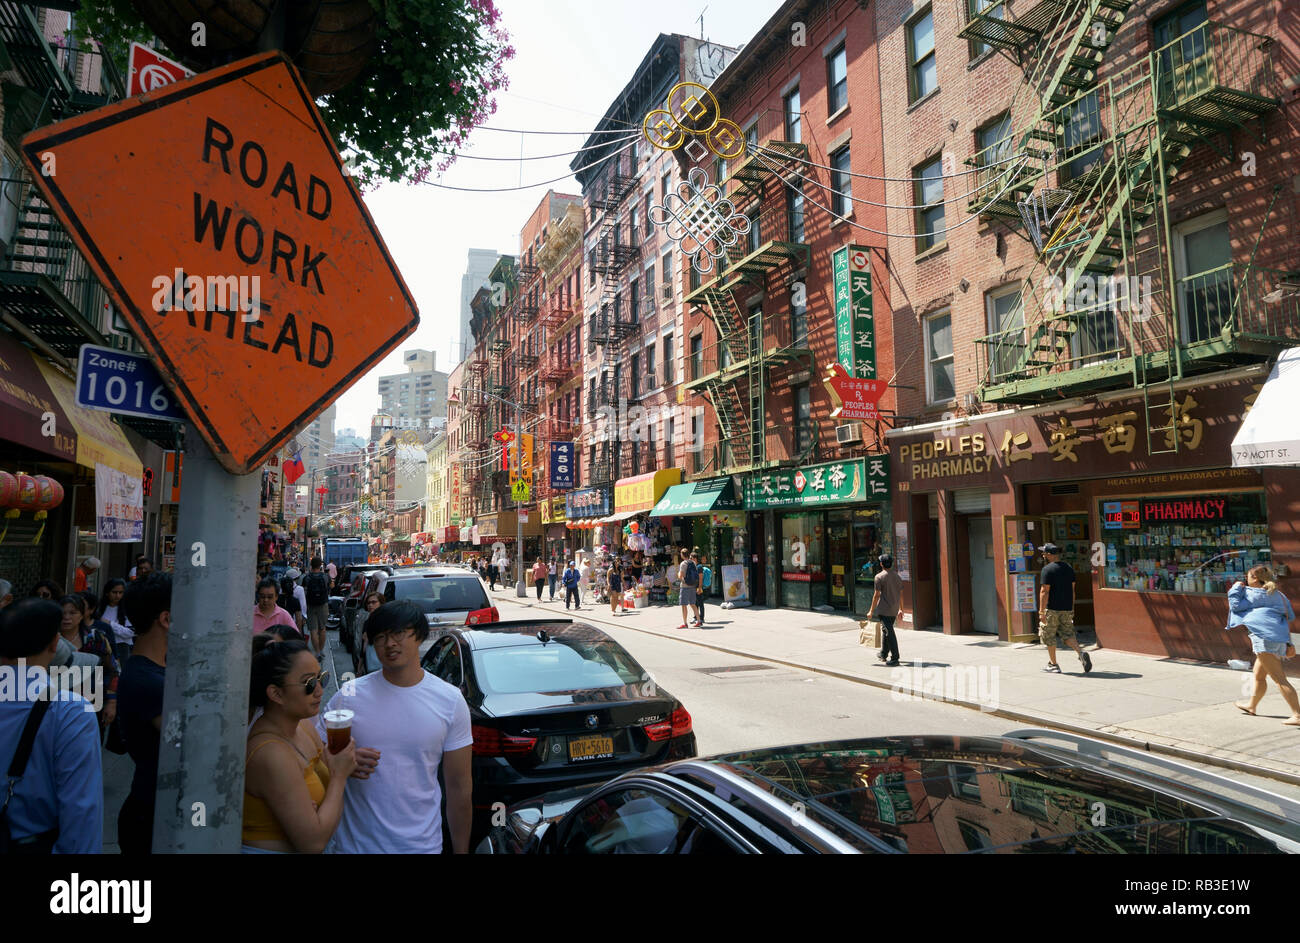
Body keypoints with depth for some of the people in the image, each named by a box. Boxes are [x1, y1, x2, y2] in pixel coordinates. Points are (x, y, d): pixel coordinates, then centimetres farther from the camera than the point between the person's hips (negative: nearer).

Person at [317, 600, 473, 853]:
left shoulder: (451, 701, -6)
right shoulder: (349, 696, -6)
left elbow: (459, 788, -1)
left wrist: (461, 850, 0)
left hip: (422, 843, 0)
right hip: (354, 843, 1)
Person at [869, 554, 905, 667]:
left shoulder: (879, 577, -10)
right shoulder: (897, 576, 10)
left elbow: (876, 595, -12)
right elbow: (901, 594, 13)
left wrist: (871, 610, -6)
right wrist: (901, 609, 20)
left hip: (884, 609, -7)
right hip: (894, 610, 7)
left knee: (889, 632, -7)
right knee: (885, 630, 20)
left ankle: (894, 658, -10)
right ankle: (883, 655, 28)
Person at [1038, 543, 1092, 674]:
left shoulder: (1047, 569, -13)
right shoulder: (1069, 568, 9)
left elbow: (1045, 591, -16)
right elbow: (1072, 589, 14)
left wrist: (1041, 611, -15)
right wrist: (1071, 608, 22)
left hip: (1052, 609, -6)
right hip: (1067, 609, 6)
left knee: (1049, 636, 7)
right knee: (1068, 634, 12)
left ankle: (1053, 665, 13)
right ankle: (1081, 653, -13)